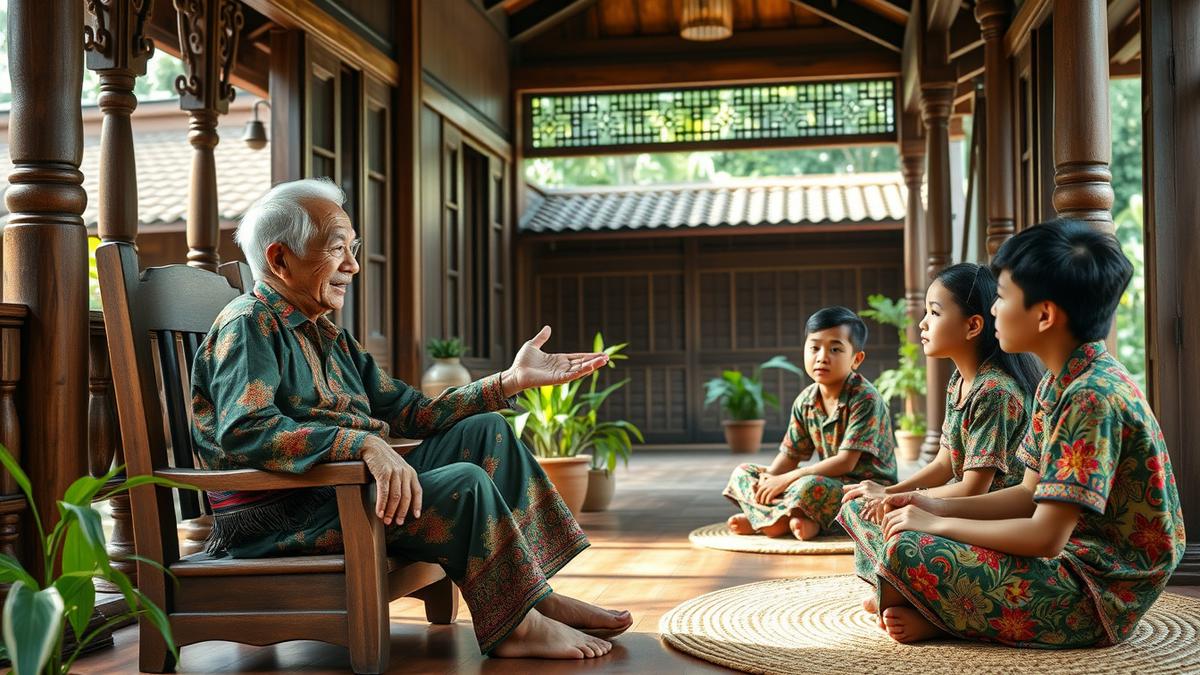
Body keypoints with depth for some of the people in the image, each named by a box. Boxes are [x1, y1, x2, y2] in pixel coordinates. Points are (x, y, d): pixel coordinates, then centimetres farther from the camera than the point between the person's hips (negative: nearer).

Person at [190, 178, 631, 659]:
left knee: (485, 431, 4)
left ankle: (539, 598, -2)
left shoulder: (330, 339, 20)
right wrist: (365, 444, -36)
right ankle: (514, 626, -5)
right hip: (281, 523, -10)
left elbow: (416, 414, 15)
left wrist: (513, 380, 9)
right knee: (463, 482, -23)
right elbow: (243, 431, -27)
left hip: (342, 491, 10)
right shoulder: (249, 325, -9)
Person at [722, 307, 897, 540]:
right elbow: (790, 455, 5)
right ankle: (800, 519, -19)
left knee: (809, 486, -40)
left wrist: (786, 479, -22)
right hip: (832, 485, 8)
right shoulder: (805, 401, 2)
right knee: (742, 474, 1)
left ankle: (761, 519, -13)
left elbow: (845, 462, -23)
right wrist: (769, 478, -18)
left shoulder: (865, 399, -19)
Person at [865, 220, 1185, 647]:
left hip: (1099, 595, -10)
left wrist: (937, 524, -15)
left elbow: (1046, 537, -25)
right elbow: (1032, 495, 13)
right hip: (1074, 561, 10)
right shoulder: (1060, 383, 8)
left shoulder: (1091, 397, -23)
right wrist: (939, 508, 1)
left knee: (908, 552, -25)